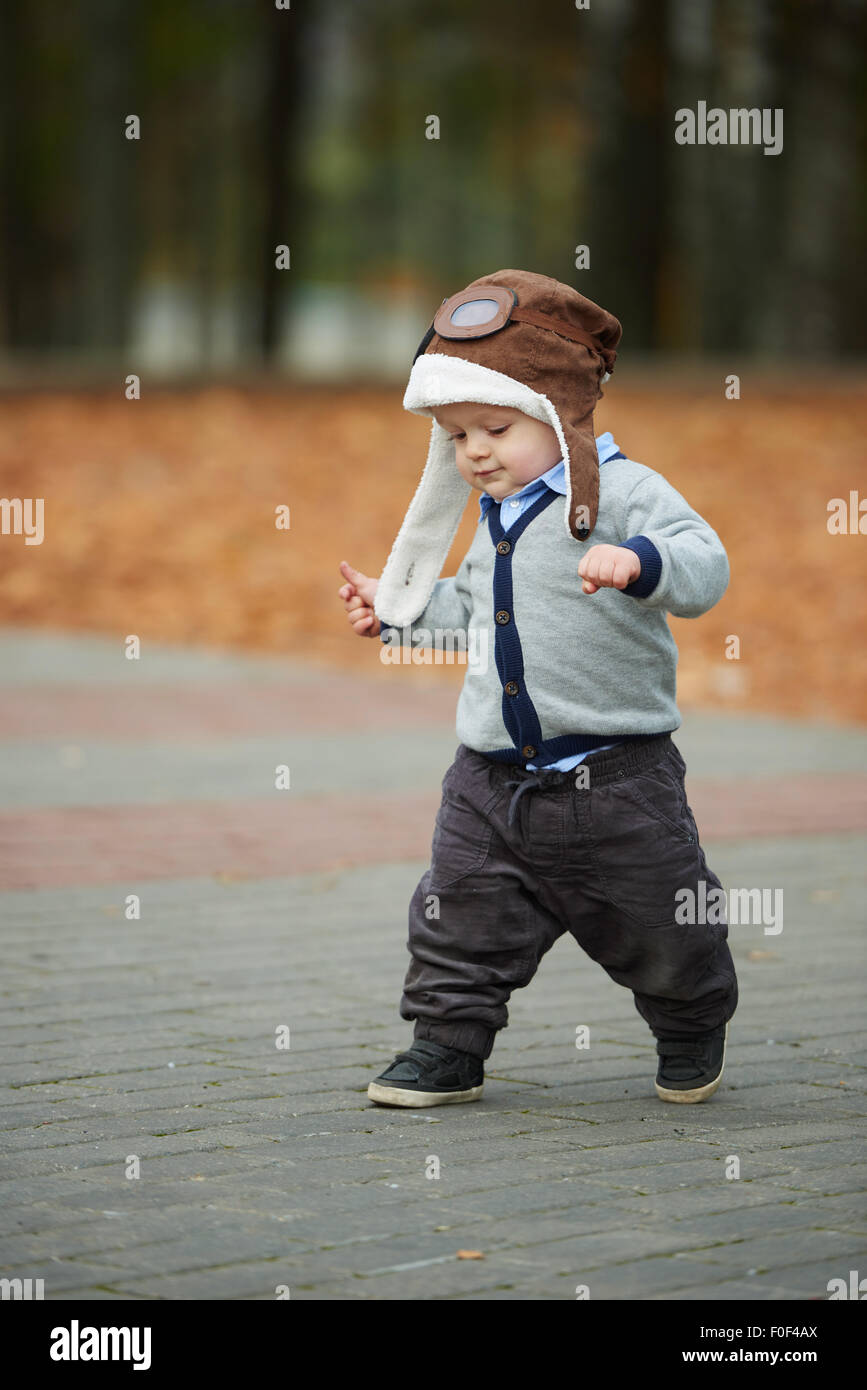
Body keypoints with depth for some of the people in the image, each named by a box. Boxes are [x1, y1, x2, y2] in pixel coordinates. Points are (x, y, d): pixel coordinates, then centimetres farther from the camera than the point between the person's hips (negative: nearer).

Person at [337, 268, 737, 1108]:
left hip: (614, 776, -6)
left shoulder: (621, 493, -13)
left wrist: (639, 562, -43)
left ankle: (692, 1032, 32)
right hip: (494, 777, 6)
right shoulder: (495, 518, 11)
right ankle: (447, 1046, 20)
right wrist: (399, 611, 23)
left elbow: (705, 566, -25)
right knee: (462, 914, 6)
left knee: (661, 928, 7)